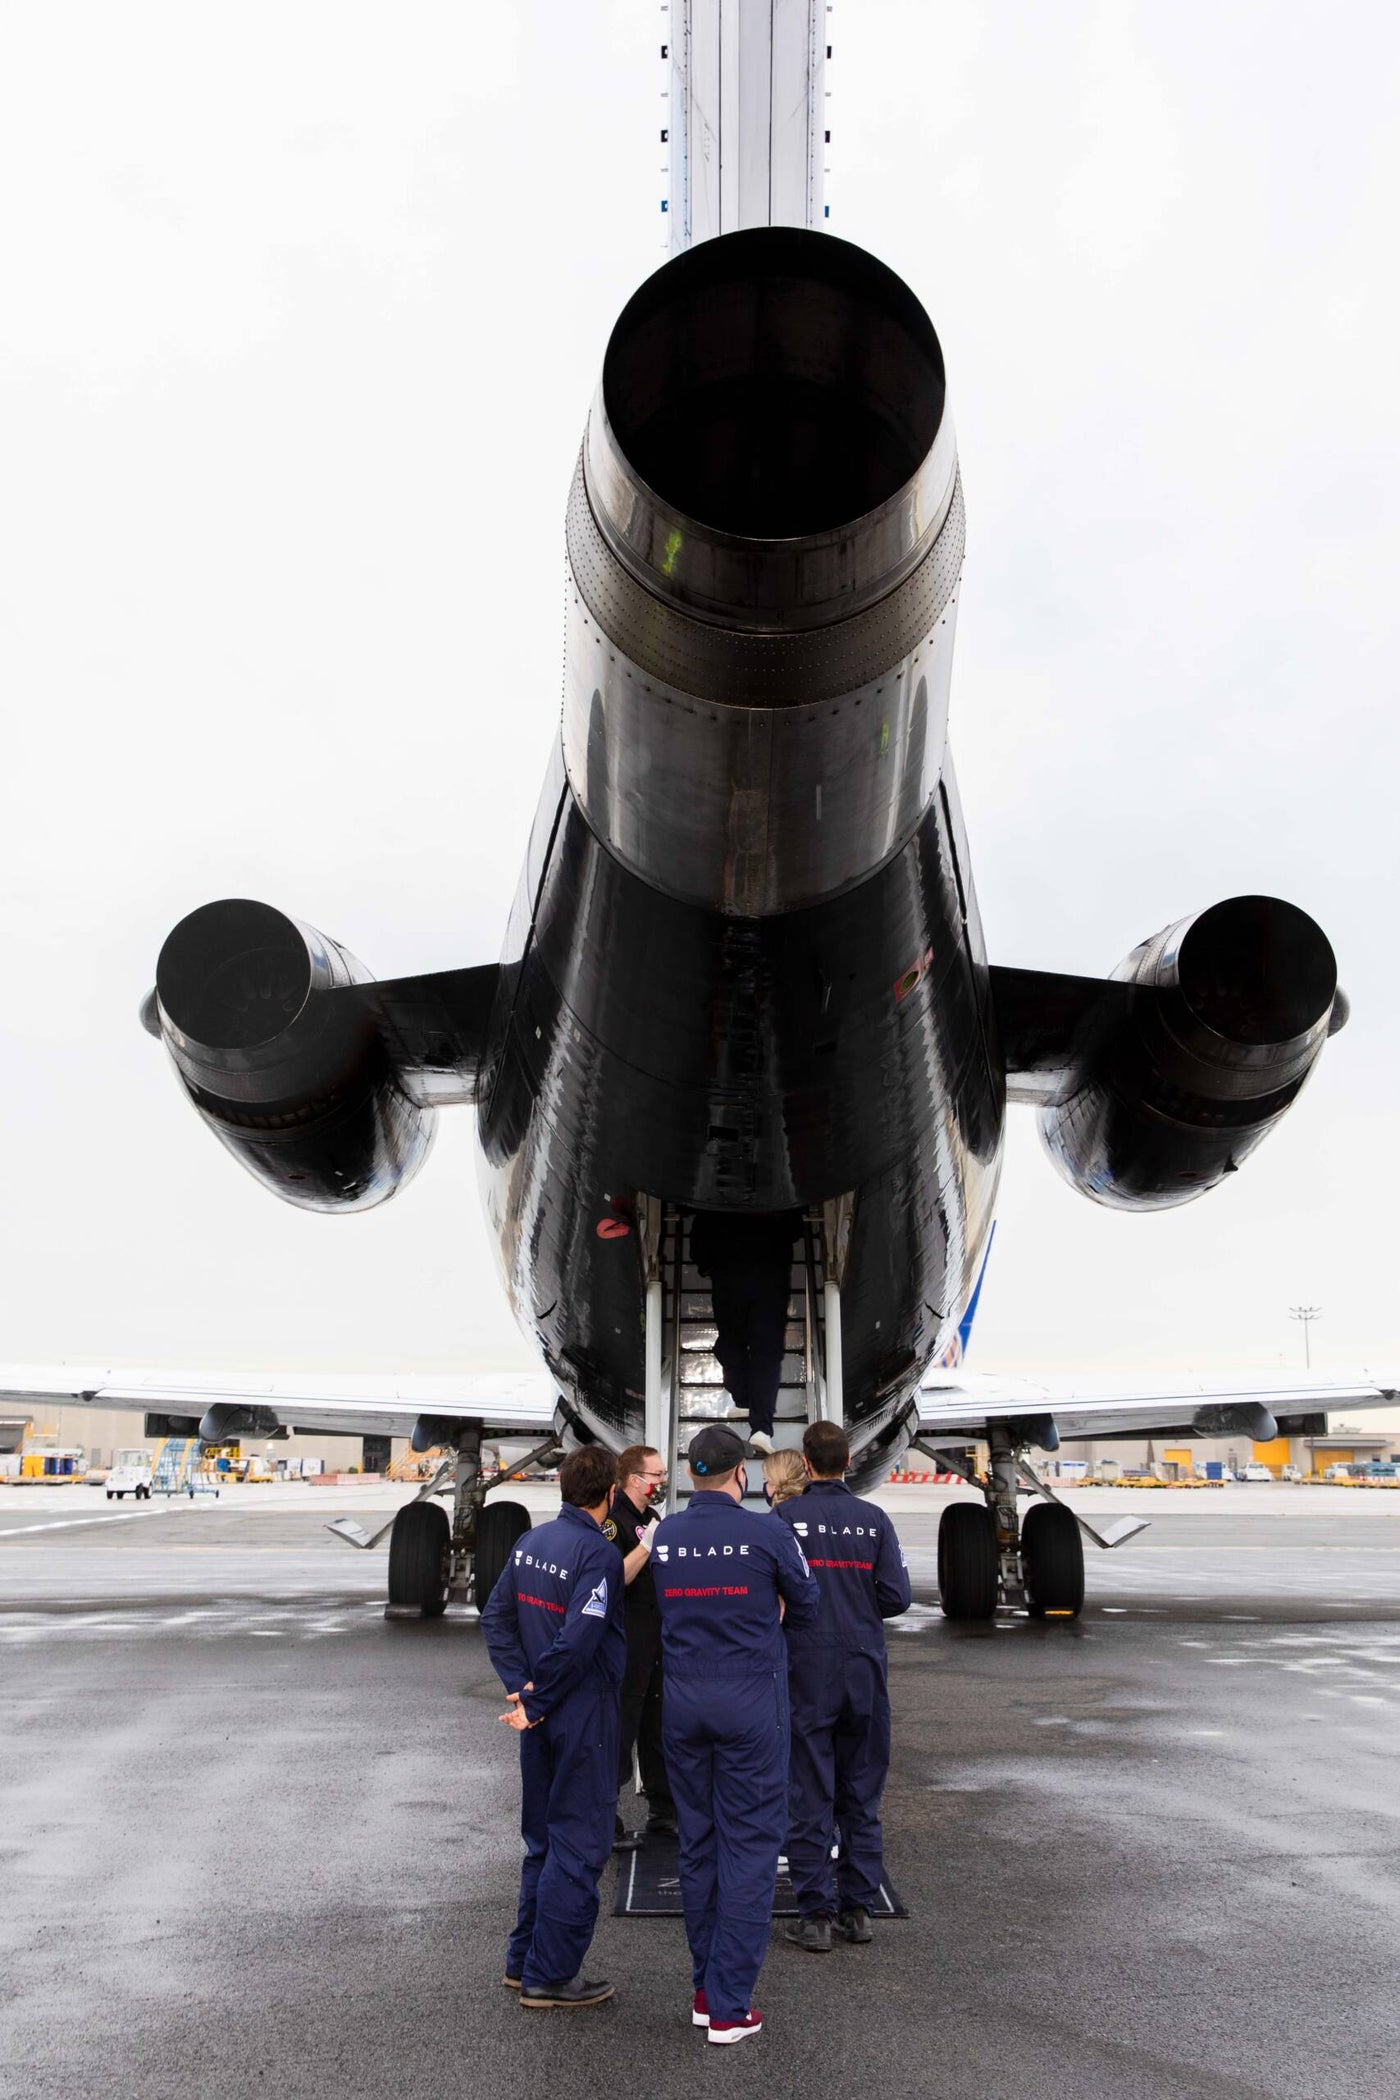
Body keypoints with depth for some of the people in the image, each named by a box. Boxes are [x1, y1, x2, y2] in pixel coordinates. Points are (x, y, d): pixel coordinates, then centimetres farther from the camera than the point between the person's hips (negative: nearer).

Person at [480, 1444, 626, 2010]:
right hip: (585, 1714, -8)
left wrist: (520, 1684, -1)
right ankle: (550, 1976, 10)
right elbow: (577, 1642, -25)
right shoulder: (599, 1554, -19)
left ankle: (523, 1960, 28)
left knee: (543, 1838, 19)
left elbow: (495, 1617, 6)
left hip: (542, 1719, 8)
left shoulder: (530, 1543, 5)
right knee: (578, 1844, 3)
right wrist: (534, 1701, -15)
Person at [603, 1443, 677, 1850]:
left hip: (657, 1644, 9)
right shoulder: (612, 1520, -14)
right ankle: (607, 1826, 7)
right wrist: (646, 1545, -28)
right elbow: (613, 1579, -25)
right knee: (618, 1736, -2)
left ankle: (664, 1815, 25)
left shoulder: (650, 1518, 15)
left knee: (659, 1732, 15)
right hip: (626, 1651, -9)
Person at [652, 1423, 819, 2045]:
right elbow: (806, 1610, 4)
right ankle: (729, 2005, 3)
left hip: (682, 1703, 4)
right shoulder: (767, 1533, -10)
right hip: (751, 1703, -4)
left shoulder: (660, 1536, 0)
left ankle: (705, 1988, 21)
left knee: (697, 1845, 14)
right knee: (749, 1847, 2)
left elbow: (655, 1617, 9)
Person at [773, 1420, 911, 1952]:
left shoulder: (784, 1518, -8)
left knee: (811, 1796, 4)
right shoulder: (874, 1520, -1)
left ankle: (816, 1914, 7)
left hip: (806, 1672, -2)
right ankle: (858, 1908, 19)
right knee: (862, 1795, 13)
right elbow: (896, 1595, -3)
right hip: (864, 1673, 3)